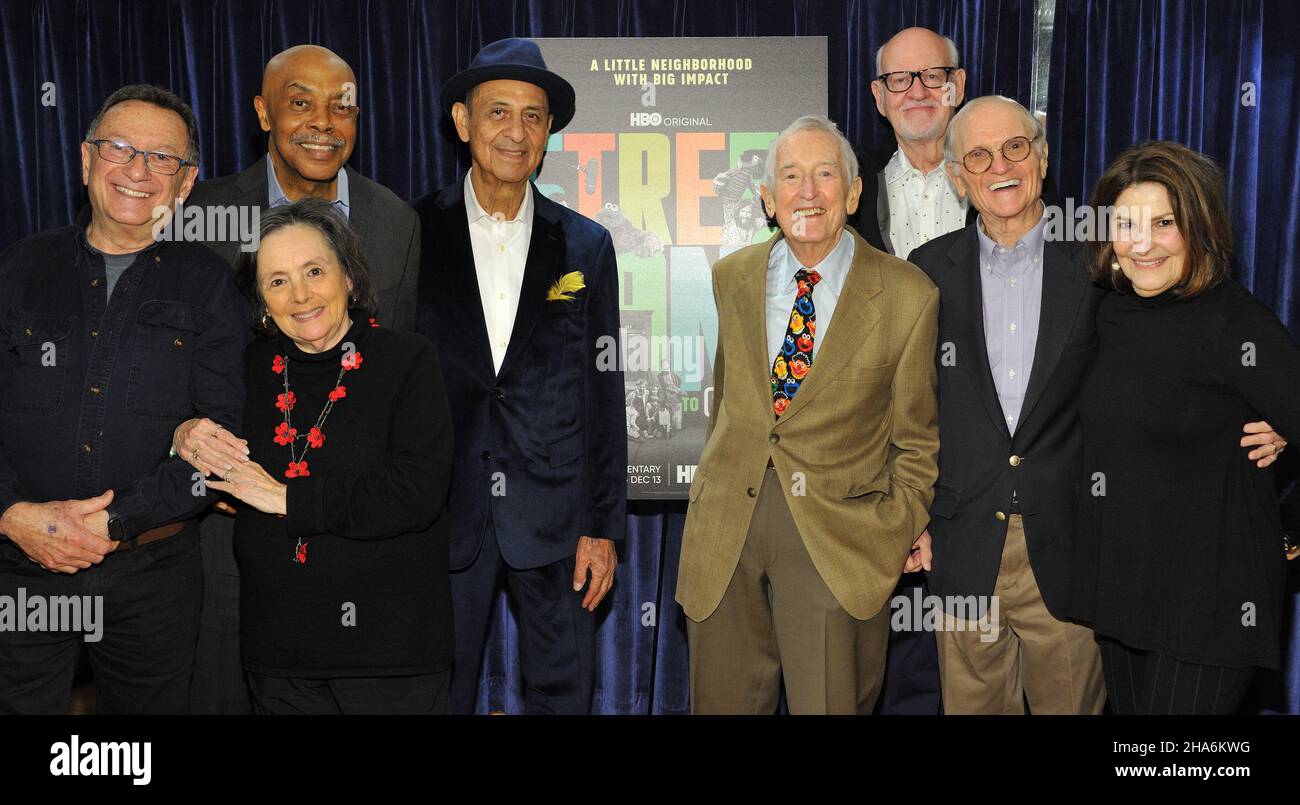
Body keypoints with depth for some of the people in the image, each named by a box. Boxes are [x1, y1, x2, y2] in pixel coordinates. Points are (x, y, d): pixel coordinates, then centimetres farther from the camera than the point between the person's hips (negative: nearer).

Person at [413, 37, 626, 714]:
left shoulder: (586, 246, 4)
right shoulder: (413, 235, 0)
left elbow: (603, 395, 3)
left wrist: (603, 526, 1)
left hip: (554, 509, 1)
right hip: (442, 510, 0)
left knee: (563, 690, 12)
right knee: (439, 691, 11)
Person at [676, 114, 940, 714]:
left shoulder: (908, 296, -5)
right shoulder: (731, 278, 6)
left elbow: (914, 438, 3)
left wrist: (902, 528, -1)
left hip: (839, 533, -3)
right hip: (726, 523, 3)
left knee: (829, 704, 6)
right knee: (723, 700, 14)